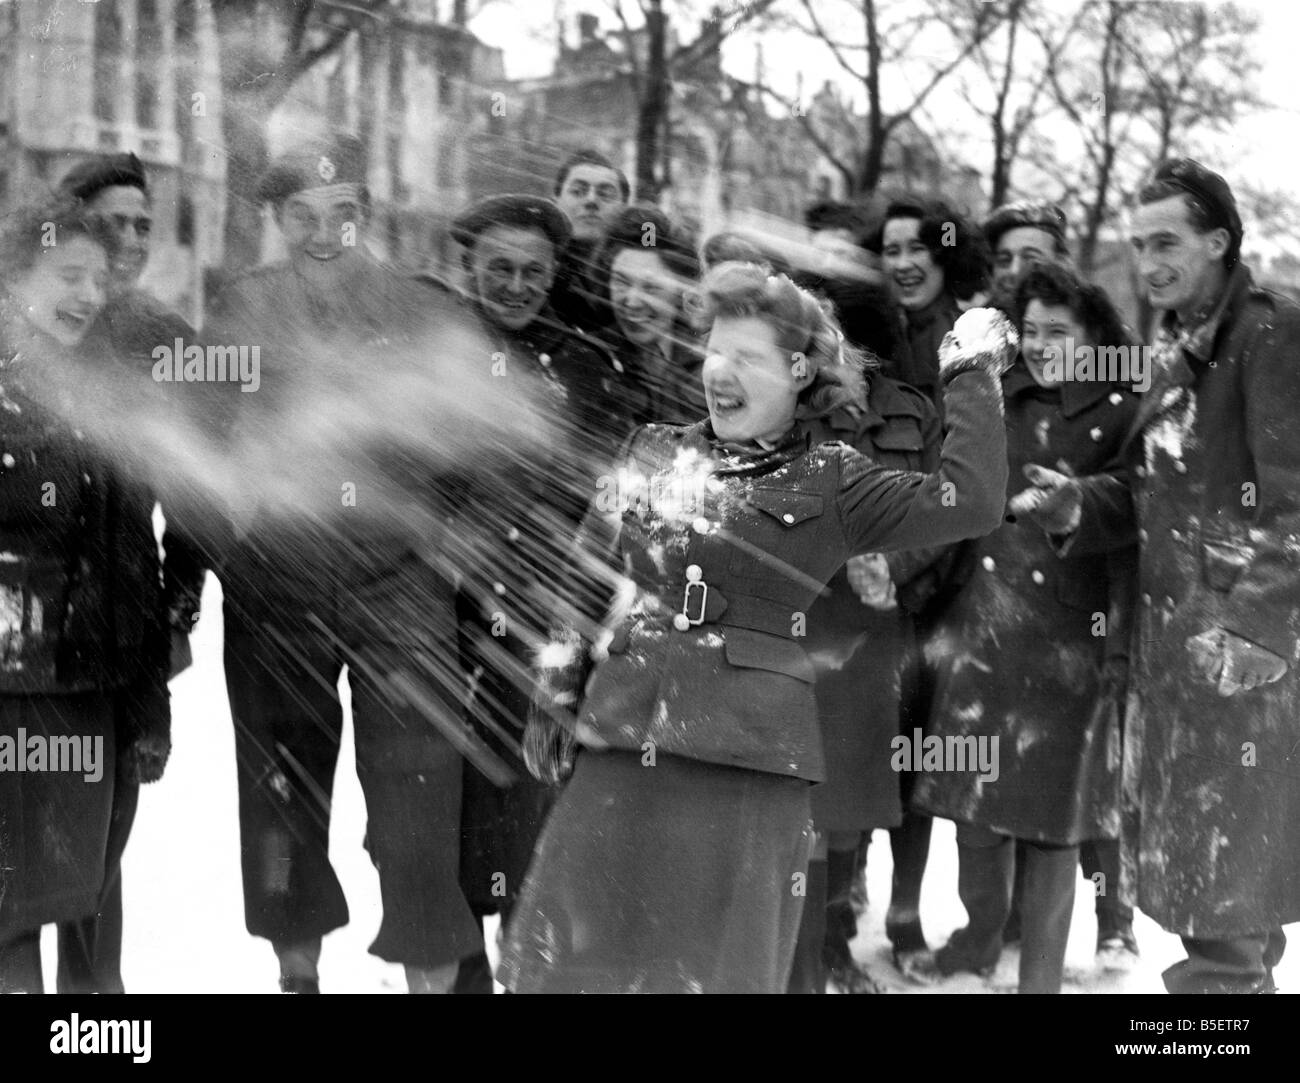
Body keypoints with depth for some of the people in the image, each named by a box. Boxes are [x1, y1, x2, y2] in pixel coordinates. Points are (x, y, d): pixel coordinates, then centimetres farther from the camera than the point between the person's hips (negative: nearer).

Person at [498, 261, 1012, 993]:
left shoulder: (829, 485, 0)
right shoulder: (654, 453, 12)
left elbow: (973, 502, -11)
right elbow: (586, 575, 18)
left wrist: (973, 377, -6)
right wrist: (558, 689, 11)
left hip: (748, 756, -3)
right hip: (623, 744, 4)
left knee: (721, 964, 5)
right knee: (578, 954, 7)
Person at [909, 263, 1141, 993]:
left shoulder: (1124, 415, -5)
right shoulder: (1000, 401, 7)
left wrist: (1123, 640, -13)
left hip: (1071, 636, -4)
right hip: (983, 623, 4)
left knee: (1052, 810, 4)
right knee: (974, 797, 12)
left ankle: (1041, 974, 14)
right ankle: (979, 938, 33)